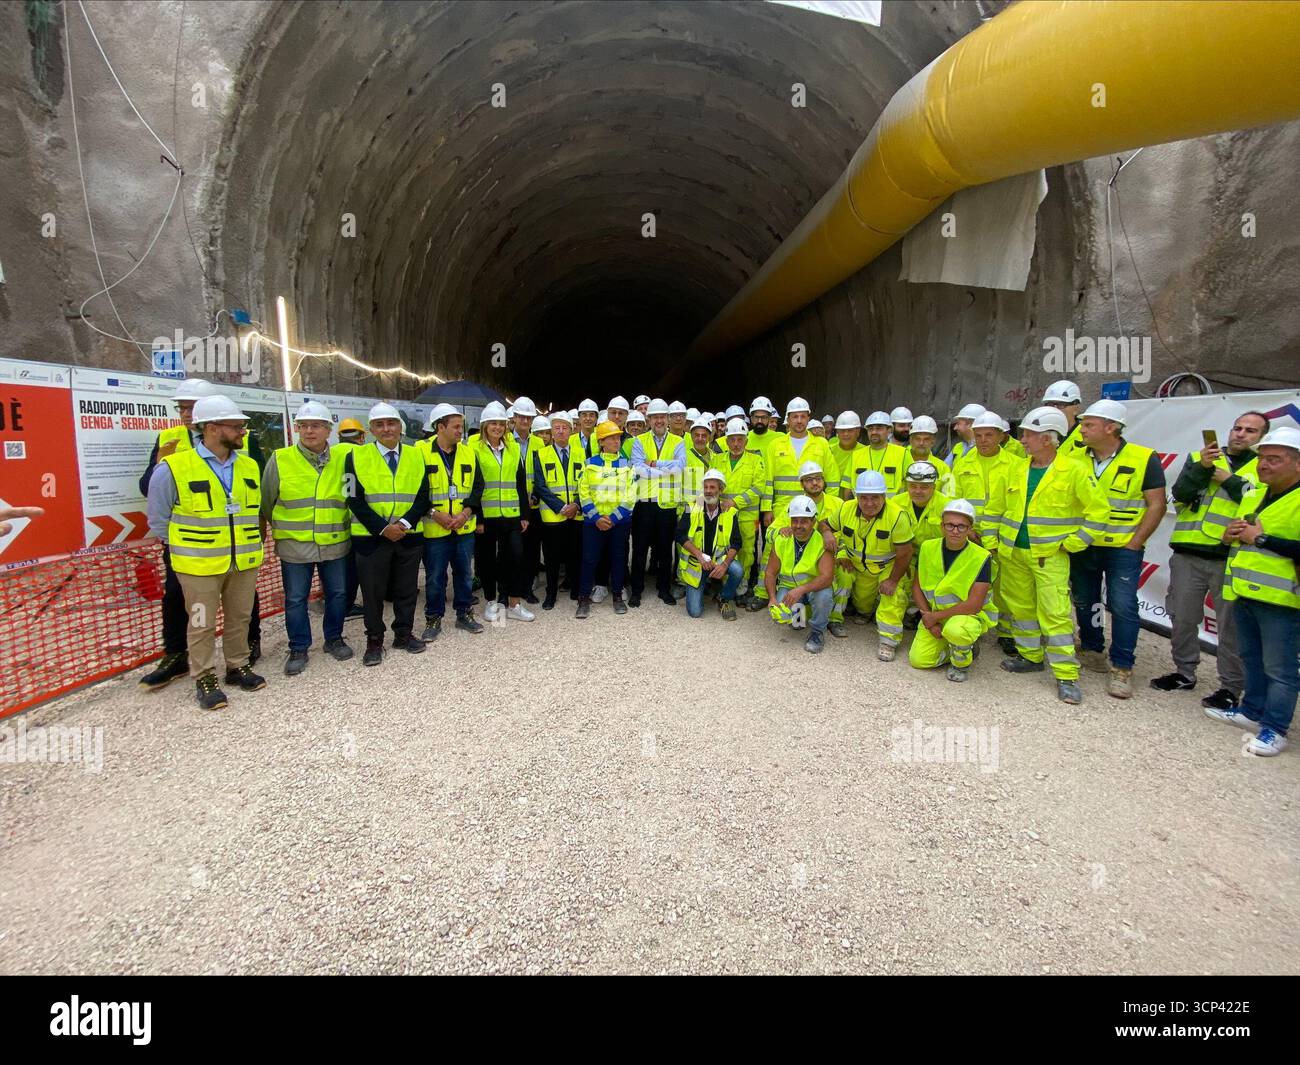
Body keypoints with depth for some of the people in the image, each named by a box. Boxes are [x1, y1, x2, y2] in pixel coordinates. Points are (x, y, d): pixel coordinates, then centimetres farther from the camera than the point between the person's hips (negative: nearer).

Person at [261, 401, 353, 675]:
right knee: (296, 599, 7)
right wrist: (282, 529, 10)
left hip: (335, 544, 2)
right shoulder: (280, 460, -3)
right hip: (295, 546, -1)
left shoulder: (343, 459, 1)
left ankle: (334, 639, 31)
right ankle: (298, 649, 21)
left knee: (337, 593, 12)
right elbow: (266, 502, 6)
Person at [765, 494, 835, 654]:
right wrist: (772, 598, -18)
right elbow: (770, 572, -2)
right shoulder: (781, 541, -6)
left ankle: (817, 631, -6)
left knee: (824, 596, -36)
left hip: (814, 588, -3)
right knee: (779, 615, -24)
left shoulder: (823, 542, -18)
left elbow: (827, 577, -30)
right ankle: (798, 613, 15)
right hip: (788, 587, 3)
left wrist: (801, 589, -44)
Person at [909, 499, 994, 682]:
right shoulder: (928, 548, -4)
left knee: (955, 629, -38)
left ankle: (961, 663, -3)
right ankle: (965, 646, 18)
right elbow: (917, 587, 2)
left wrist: (936, 616, -19)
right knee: (918, 660, -10)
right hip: (933, 615, 5)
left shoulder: (981, 557, -17)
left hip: (968, 615, -4)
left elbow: (974, 604, -20)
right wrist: (929, 619, -9)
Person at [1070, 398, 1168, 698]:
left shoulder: (1144, 459, -9)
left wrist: (1134, 543, -12)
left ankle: (1122, 669, 4)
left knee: (1123, 606, -6)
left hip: (1123, 548, -4)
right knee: (1084, 600, 15)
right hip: (1082, 546, 4)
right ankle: (1091, 649, 34)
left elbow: (1157, 504, -7)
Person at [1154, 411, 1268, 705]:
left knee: (1231, 625, 1)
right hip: (1188, 554, 3)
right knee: (1182, 618, 11)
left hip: (1232, 558, -2)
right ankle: (1184, 673, 27)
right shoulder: (1200, 457, 13)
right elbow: (1180, 494, -1)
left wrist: (1230, 480, -8)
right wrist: (1202, 468, -13)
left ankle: (1231, 688, 13)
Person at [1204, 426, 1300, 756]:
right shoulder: (1253, 494, 14)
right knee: (1251, 659, 20)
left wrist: (1261, 538, -20)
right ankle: (1252, 711, 33)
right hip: (1244, 593, 9)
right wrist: (1230, 534, 6)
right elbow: (1230, 527, 27)